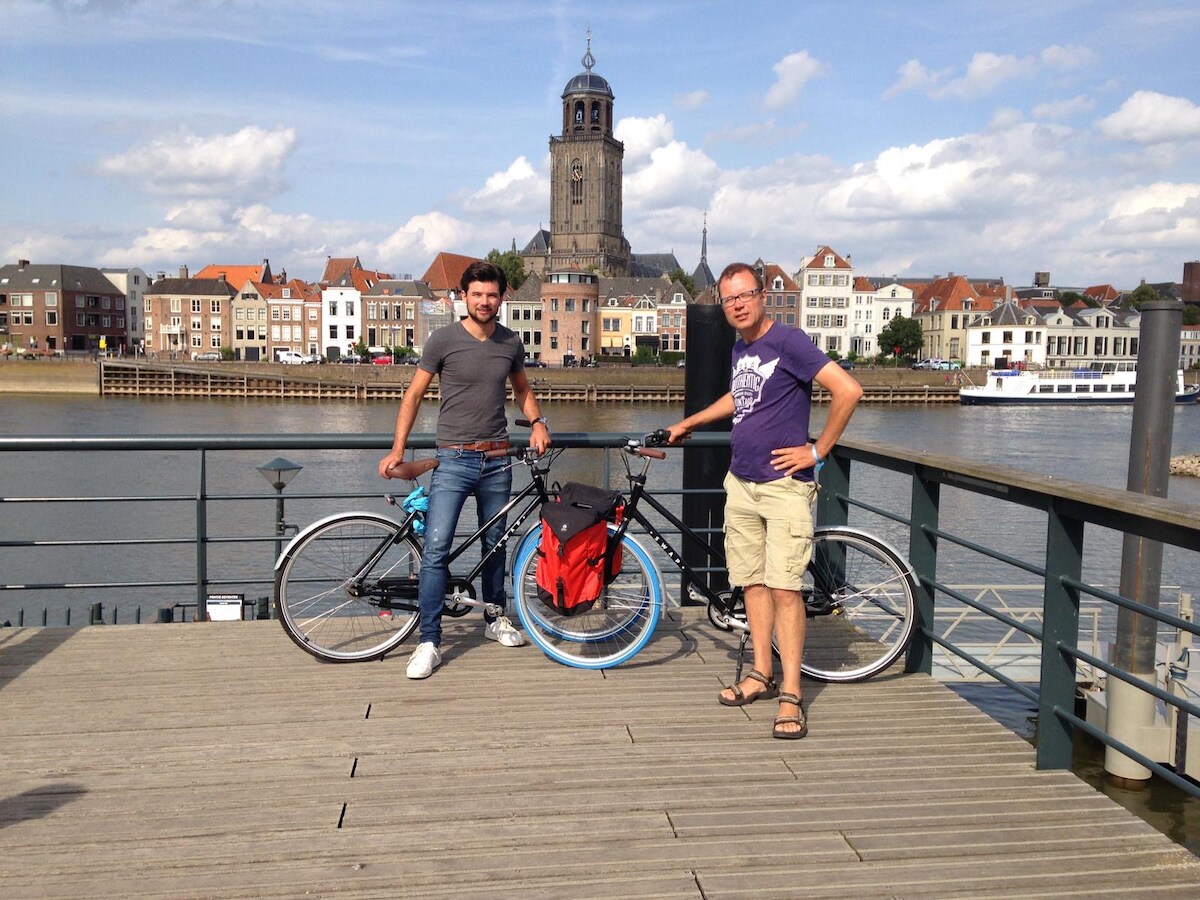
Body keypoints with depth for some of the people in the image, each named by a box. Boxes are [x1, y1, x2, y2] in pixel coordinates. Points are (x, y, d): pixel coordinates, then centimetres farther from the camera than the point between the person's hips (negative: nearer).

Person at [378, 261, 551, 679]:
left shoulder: (511, 342, 6)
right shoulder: (443, 340, -5)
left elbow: (521, 388, 22)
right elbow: (414, 394, -1)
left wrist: (537, 422, 4)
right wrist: (398, 449, -7)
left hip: (497, 460, 4)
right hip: (454, 459, -4)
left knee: (494, 543, 14)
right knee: (436, 548, -11)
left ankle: (494, 618, 33)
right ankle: (429, 642, -6)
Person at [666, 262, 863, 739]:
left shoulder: (788, 341, -11)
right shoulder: (740, 348, 13)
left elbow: (848, 390, -18)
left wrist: (818, 450, -14)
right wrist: (689, 422, 37)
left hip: (784, 484, -8)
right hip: (740, 482, 8)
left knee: (784, 588, -9)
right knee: (752, 582, 12)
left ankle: (790, 695, -4)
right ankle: (762, 674, 23)